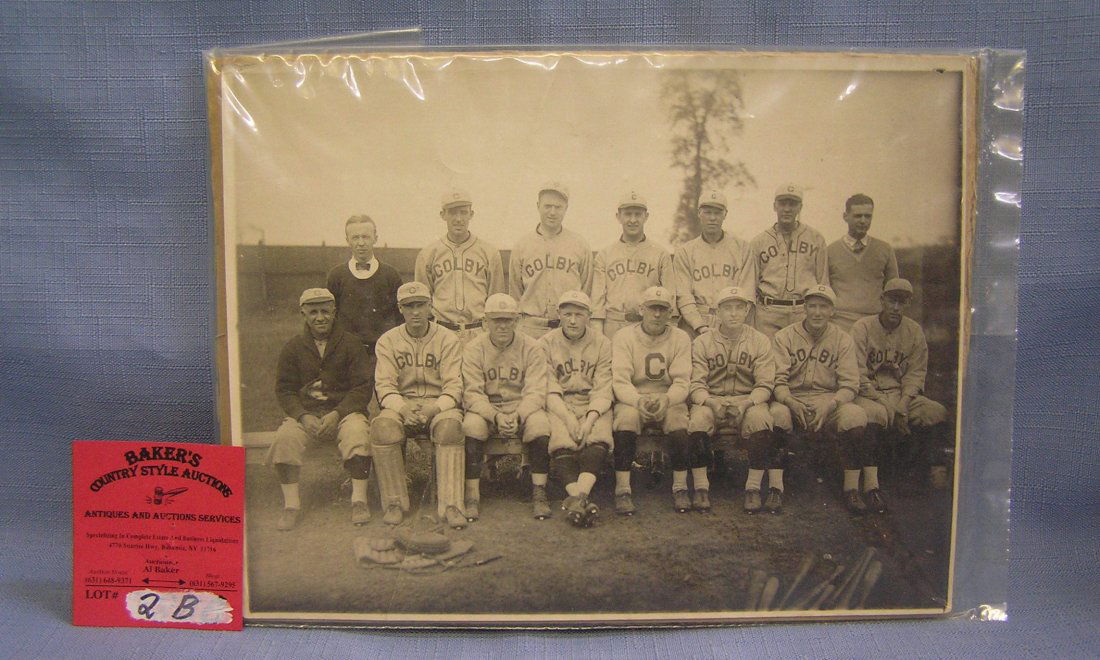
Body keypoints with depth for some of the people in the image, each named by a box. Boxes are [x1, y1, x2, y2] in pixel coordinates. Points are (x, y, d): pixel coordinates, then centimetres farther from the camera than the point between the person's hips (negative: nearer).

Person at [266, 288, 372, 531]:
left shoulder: (350, 344, 5)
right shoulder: (292, 349, 10)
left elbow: (362, 388, 0)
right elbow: (284, 390, 7)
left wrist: (337, 414, -15)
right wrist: (303, 416, -12)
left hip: (344, 410, -1)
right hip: (304, 412, 2)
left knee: (358, 433, -33)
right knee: (285, 436, -28)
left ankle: (359, 499, -21)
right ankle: (291, 504, -16)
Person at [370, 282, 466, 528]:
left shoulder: (447, 339, 4)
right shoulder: (388, 341, 9)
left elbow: (453, 385, -4)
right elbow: (384, 385, -1)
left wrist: (434, 409, -24)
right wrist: (403, 409, -22)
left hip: (438, 403, -1)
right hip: (402, 403, 1)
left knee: (450, 424, -35)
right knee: (382, 425, -32)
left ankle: (450, 505, -33)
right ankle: (395, 502, -20)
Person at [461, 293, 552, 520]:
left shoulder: (531, 348, -1)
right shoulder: (473, 349, -1)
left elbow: (535, 392, -9)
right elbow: (472, 393, -9)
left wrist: (517, 416, -28)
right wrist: (496, 417, -26)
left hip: (522, 409, 0)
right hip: (486, 409, 0)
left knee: (539, 423, -30)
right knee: (471, 424, -32)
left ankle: (539, 495, -20)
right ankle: (472, 496, -24)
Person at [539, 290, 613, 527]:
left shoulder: (602, 343, 8)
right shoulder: (546, 344, 6)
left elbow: (603, 390, -1)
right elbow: (549, 390, -3)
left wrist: (589, 419, -18)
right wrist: (568, 418, -18)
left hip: (594, 407, 0)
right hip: (559, 407, 0)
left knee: (599, 437, -30)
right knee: (561, 442, -30)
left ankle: (577, 497, -44)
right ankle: (579, 498, -41)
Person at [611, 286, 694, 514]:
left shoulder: (680, 338, 4)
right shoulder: (624, 336, 0)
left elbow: (682, 382, -6)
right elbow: (620, 381, -11)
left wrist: (666, 400, -29)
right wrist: (639, 400, -33)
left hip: (669, 401, 1)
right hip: (632, 399, -1)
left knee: (679, 417, -31)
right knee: (626, 416, -34)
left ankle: (680, 488, -15)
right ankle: (622, 491, -26)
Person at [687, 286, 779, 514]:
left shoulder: (760, 341, 5)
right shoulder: (702, 342, 4)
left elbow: (765, 384, -3)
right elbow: (696, 384, -4)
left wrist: (747, 403, -22)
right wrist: (712, 402, -24)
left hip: (748, 401, 0)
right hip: (710, 401, 0)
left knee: (760, 418, -33)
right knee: (698, 419, -33)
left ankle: (753, 489, -18)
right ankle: (700, 489, -20)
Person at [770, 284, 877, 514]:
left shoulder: (842, 340, 7)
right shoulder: (784, 337, 5)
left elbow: (850, 385, -1)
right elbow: (777, 380, -4)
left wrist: (830, 405, -21)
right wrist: (790, 402, -25)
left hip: (830, 400, 1)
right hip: (792, 399, -1)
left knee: (856, 415, -30)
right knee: (777, 413, -34)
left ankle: (852, 488, -17)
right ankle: (775, 488, -28)